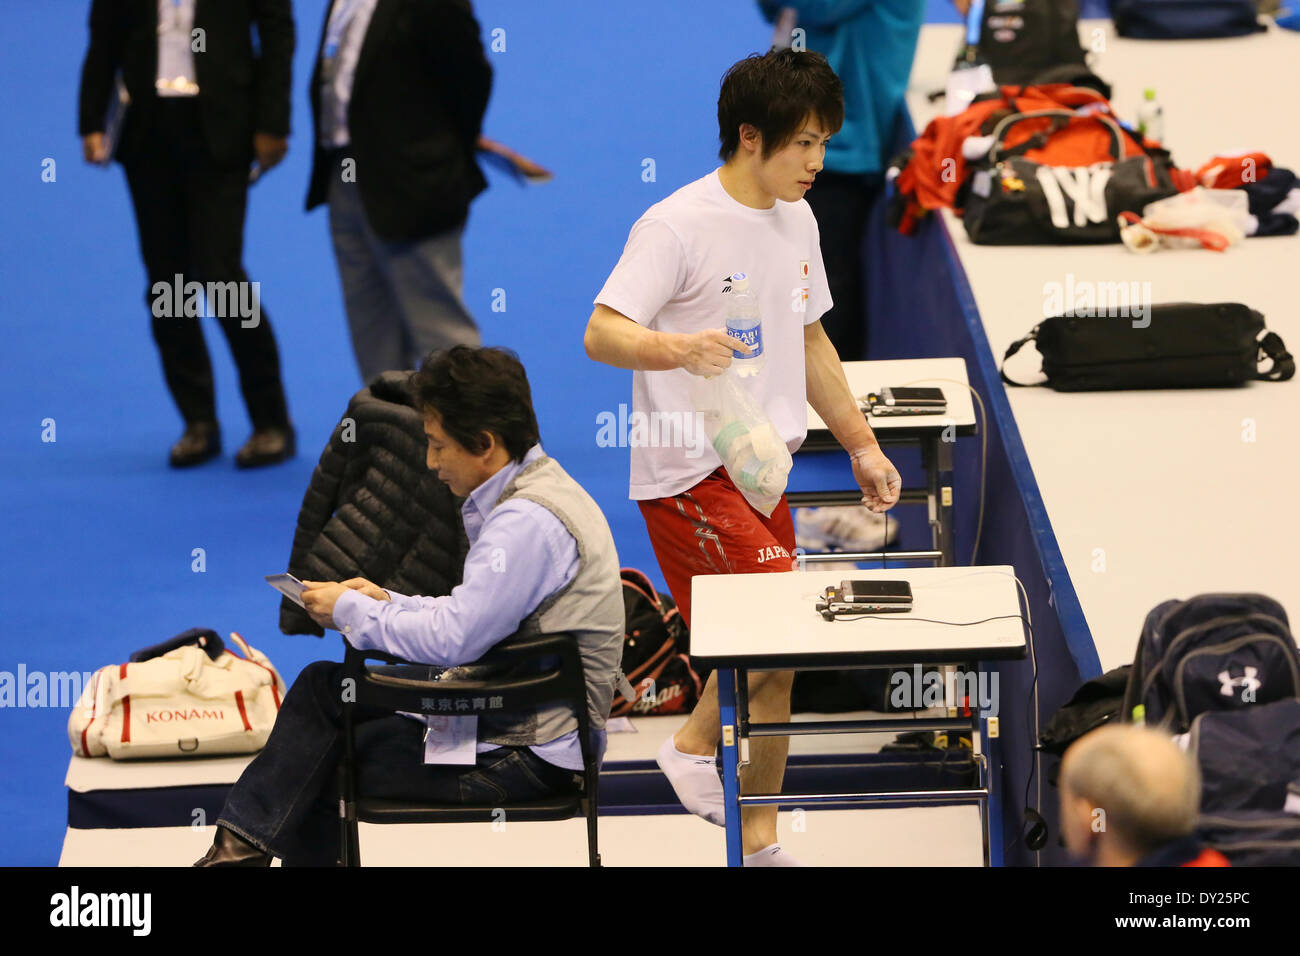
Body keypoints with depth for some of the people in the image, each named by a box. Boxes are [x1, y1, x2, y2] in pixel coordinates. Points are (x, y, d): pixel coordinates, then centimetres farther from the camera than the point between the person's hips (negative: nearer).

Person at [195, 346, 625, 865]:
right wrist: (387, 603, 7)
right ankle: (243, 843, 5)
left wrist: (352, 611, -11)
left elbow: (451, 640, -25)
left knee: (321, 768, 0)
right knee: (323, 686, 7)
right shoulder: (536, 489, 10)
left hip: (530, 754, -10)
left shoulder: (527, 522, -23)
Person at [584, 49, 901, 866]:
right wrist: (678, 348, -42)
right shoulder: (677, 226, -15)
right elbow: (601, 333, -22)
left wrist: (861, 445, 22)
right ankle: (696, 745, 3)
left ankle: (760, 844, 22)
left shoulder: (797, 221, 11)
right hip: (691, 474, -8)